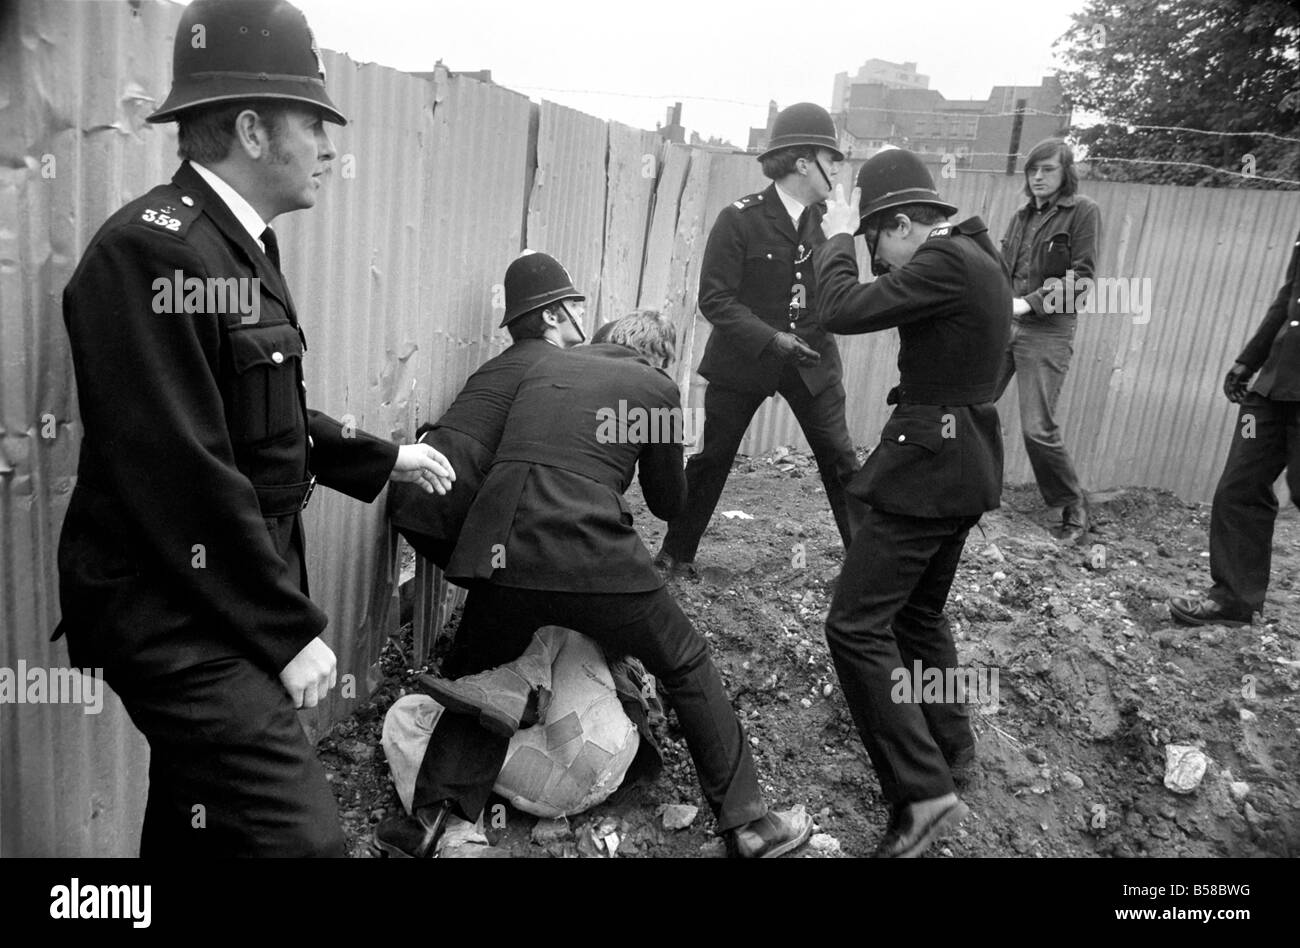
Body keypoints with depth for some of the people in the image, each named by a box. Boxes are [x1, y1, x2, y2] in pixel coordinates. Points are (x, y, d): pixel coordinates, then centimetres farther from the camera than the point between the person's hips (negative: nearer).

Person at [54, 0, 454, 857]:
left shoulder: (237, 243, 12)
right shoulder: (152, 251, -21)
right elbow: (184, 478, -25)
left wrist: (383, 459, 21)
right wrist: (290, 631, -19)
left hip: (234, 600, 10)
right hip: (178, 616, -10)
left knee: (198, 819, 24)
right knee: (297, 835, -11)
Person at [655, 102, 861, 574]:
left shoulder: (824, 219, 2)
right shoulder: (739, 219, -12)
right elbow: (714, 299, -14)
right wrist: (770, 338, -24)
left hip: (810, 359, 4)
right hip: (743, 359, -3)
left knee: (841, 459, 4)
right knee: (712, 458, 6)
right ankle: (676, 553, 21)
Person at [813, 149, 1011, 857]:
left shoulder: (946, 261, -18)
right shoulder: (974, 255, 13)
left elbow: (842, 311, -20)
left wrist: (838, 238, -5)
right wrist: (852, 242, 11)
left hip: (931, 459, -11)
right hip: (964, 458, 11)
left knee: (856, 625, -9)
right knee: (920, 612, 23)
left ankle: (923, 794, -6)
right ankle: (951, 751, 36)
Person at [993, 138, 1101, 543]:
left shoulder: (1083, 211, -2)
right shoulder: (1023, 216, 15)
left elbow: (1081, 277, -10)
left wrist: (1030, 302, -19)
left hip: (1047, 331, -6)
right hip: (1003, 324, 6)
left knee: (1037, 429, -7)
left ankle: (1074, 506, 14)